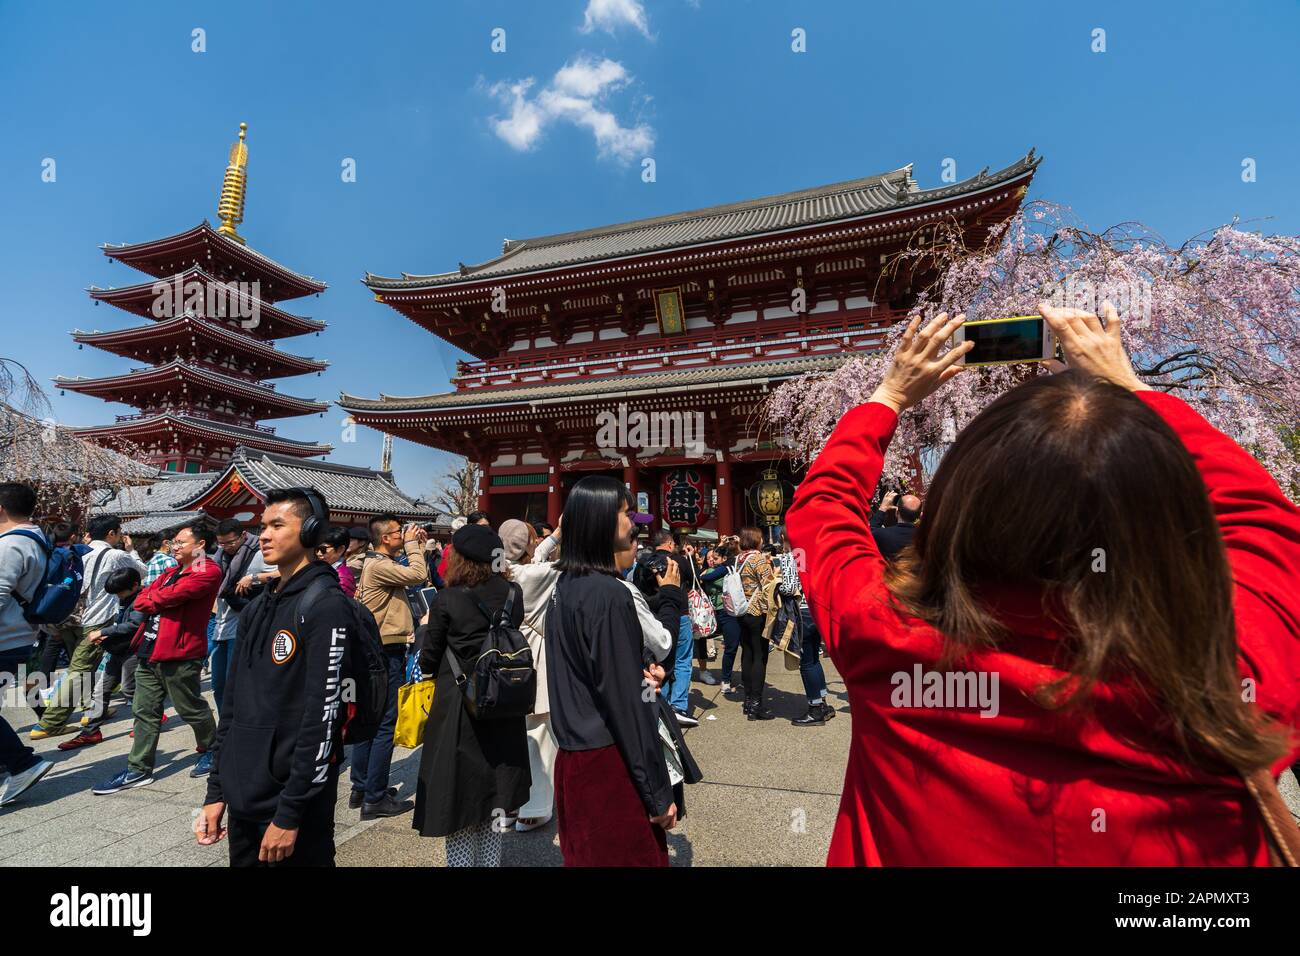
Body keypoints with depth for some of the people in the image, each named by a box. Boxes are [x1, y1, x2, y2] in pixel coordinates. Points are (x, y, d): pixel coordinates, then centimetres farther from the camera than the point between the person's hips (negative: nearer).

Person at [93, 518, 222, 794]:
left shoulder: (208, 572, -13)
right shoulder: (174, 571, 18)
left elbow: (172, 595, -20)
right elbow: (142, 598, 11)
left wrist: (151, 600, 0)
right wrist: (160, 600, -10)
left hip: (179, 654, -9)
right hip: (150, 652, 9)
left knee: (191, 709, 7)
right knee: (145, 711, 11)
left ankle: (210, 750, 28)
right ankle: (139, 770, 19)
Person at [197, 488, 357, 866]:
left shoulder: (325, 605, -17)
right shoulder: (257, 608, 8)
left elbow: (322, 719, -20)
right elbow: (234, 705, 12)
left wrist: (289, 813, -18)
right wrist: (216, 792, 11)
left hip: (295, 803, -7)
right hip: (242, 799, 7)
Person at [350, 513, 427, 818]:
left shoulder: (377, 564, 14)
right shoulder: (379, 566, -18)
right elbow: (417, 575, -24)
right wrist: (412, 545, -14)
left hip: (377, 652, 11)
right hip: (387, 652, -11)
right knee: (386, 724, -4)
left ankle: (361, 790, 27)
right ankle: (375, 798, 4)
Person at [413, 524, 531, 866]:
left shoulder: (446, 600, -15)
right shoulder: (513, 593, -6)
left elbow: (428, 662, -5)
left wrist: (426, 626, 11)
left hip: (457, 709, -4)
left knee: (460, 796, 11)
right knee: (494, 797, 18)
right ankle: (490, 859, 30)